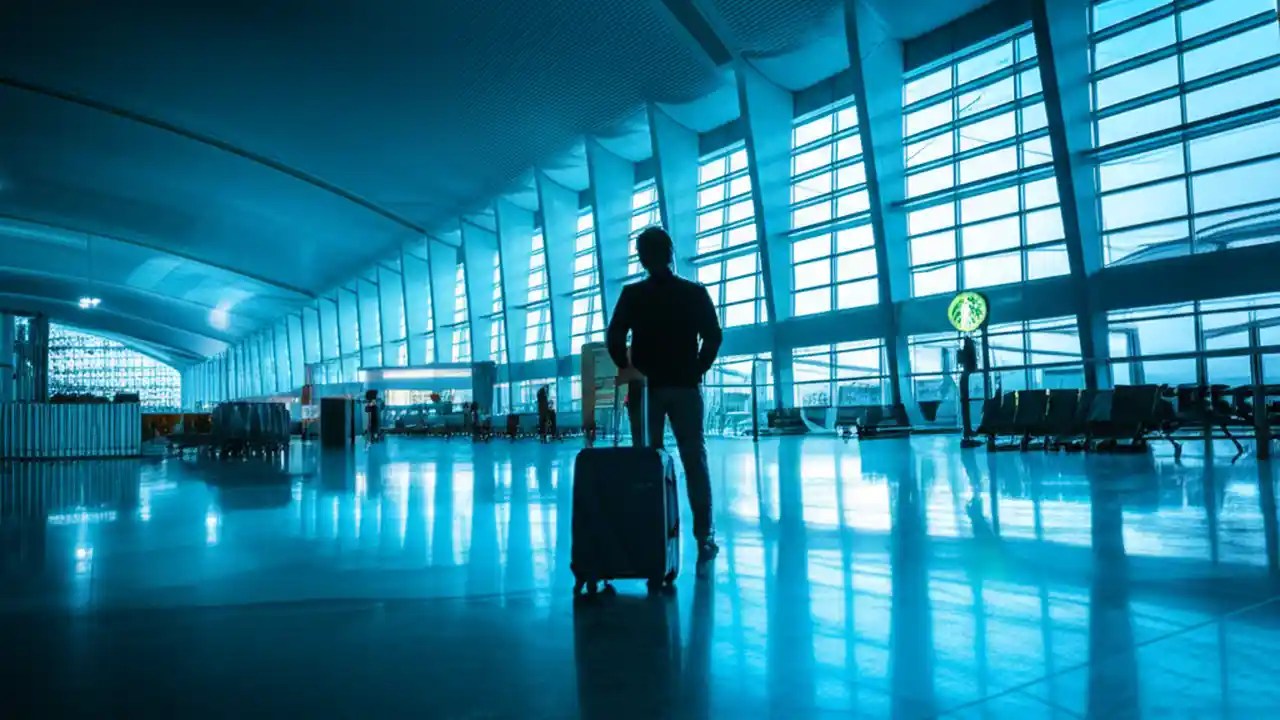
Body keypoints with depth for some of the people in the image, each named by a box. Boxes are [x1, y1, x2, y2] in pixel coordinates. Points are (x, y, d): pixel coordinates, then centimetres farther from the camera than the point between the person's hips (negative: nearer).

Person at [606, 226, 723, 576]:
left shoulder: (632, 295, -1)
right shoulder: (695, 293, 1)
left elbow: (614, 338, -7)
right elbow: (713, 338, -4)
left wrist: (626, 368, 6)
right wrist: (698, 371, 5)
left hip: (645, 387, 0)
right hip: (685, 387, 0)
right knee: (695, 463, 4)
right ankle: (704, 539, 1)